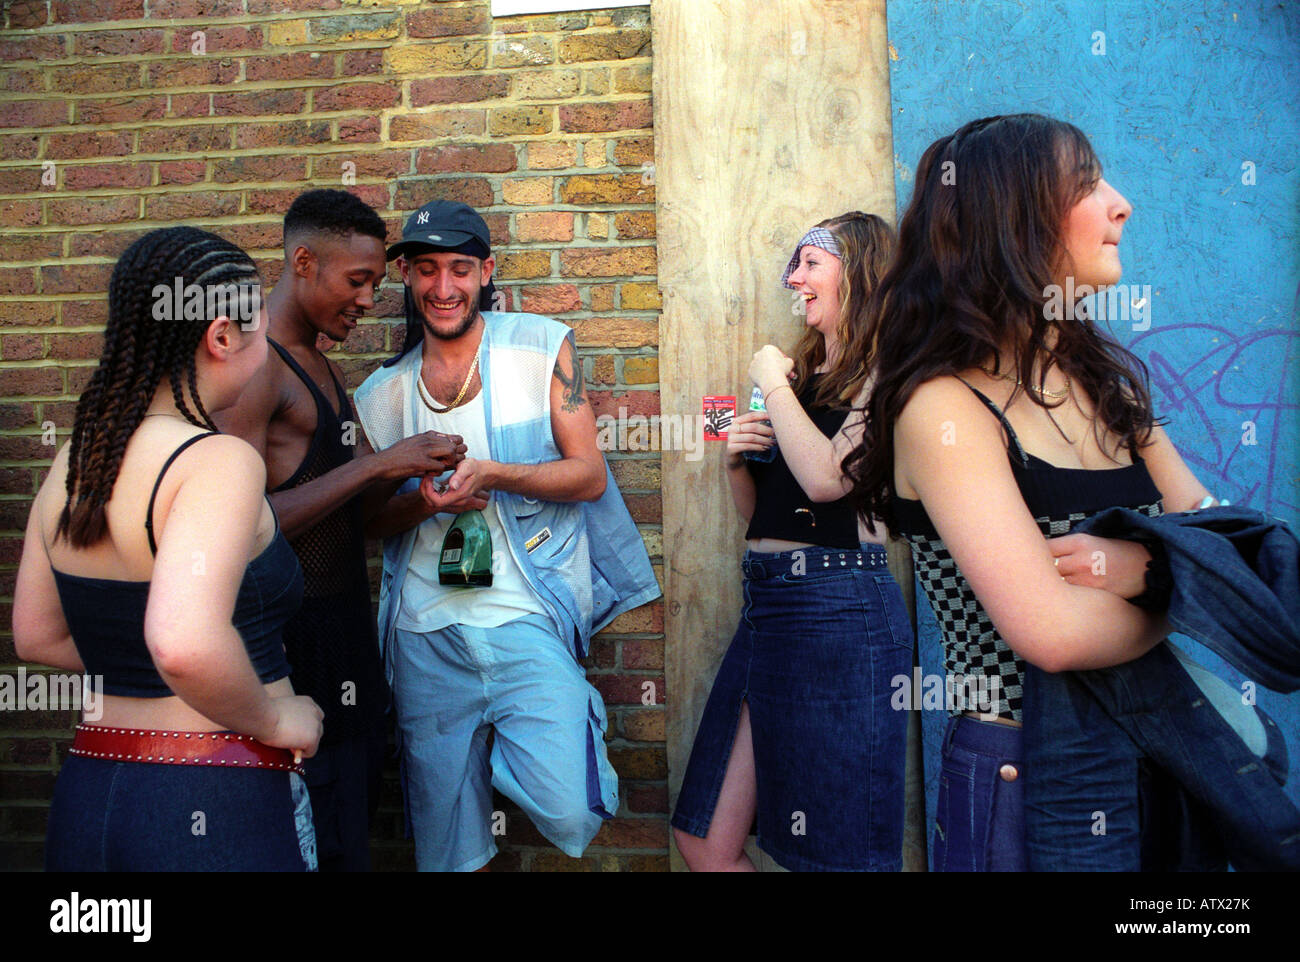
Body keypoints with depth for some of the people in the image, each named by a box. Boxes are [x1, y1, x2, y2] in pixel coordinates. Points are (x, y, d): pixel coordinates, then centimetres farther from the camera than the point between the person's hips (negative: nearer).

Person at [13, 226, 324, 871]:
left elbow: (37, 636, 13)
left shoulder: (73, 461, 4)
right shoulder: (218, 460, -21)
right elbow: (185, 644, -35)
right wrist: (272, 717, -19)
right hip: (215, 803, -7)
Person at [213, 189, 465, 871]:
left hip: (344, 632, 9)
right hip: (294, 641, -9)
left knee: (354, 820, 16)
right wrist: (376, 464, -20)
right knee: (328, 849, -1)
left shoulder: (319, 367, 16)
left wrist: (407, 473, 0)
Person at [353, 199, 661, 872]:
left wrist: (491, 473, -19)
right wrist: (420, 501, -11)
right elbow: (370, 519, 13)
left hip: (527, 622, -2)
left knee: (570, 814, -12)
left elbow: (589, 477, -3)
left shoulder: (542, 346, 0)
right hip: (425, 633, 3)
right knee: (444, 832, 11)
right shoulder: (381, 392, 9)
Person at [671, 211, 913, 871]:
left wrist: (772, 383, -6)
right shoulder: (800, 372, 19)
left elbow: (827, 476, -21)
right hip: (766, 605, 8)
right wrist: (736, 458, 2)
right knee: (704, 842, 11)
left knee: (840, 852, 6)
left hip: (838, 609, -8)